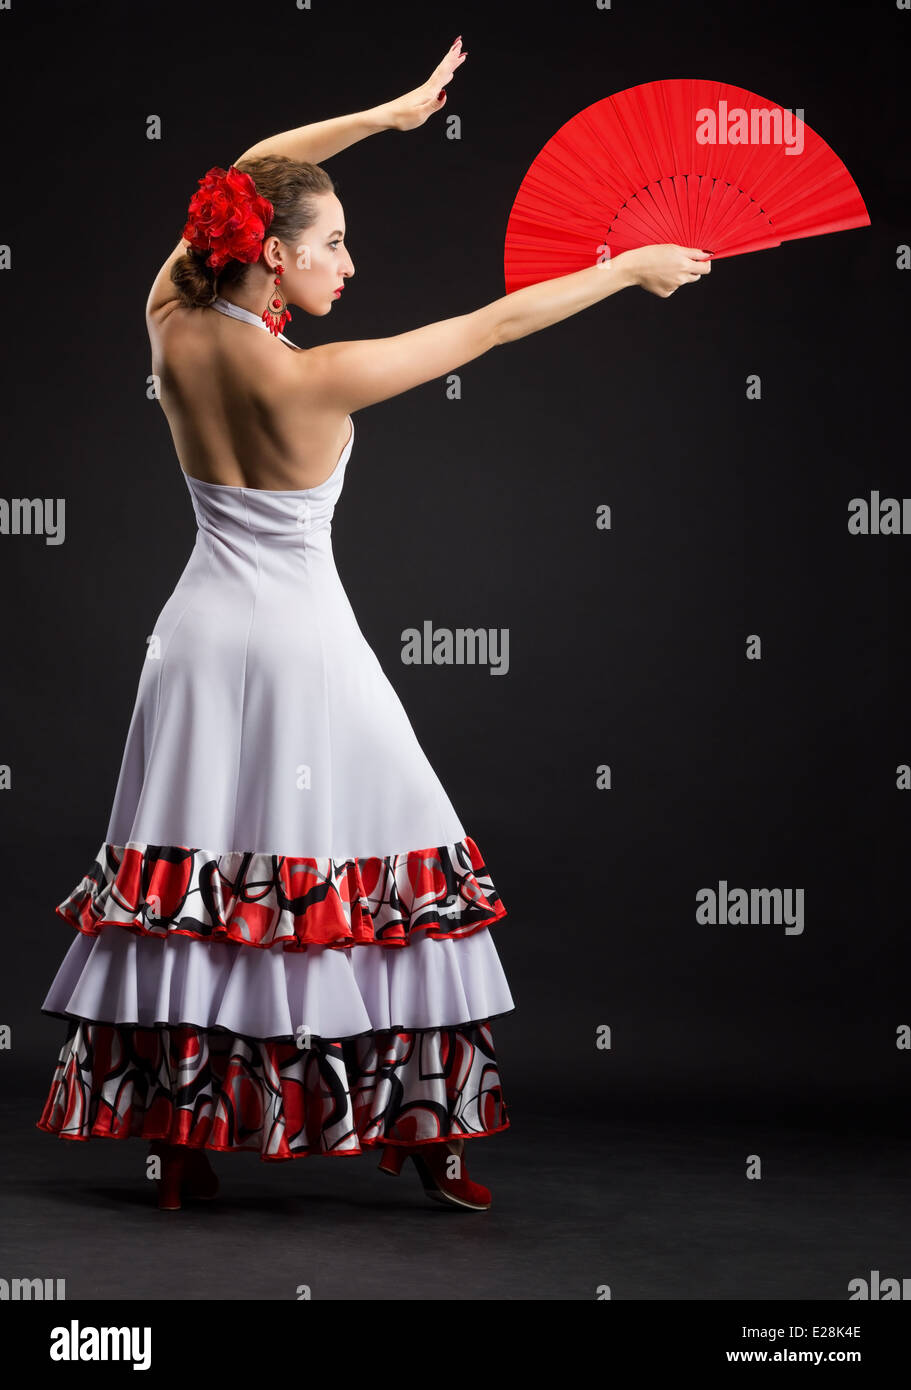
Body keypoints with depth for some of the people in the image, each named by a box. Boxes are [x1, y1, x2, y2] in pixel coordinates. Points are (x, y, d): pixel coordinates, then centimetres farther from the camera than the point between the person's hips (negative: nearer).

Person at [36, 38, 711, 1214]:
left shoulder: (173, 332, -6)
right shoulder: (315, 380, -21)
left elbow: (244, 176, 8)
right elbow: (491, 325, -14)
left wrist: (390, 114, 10)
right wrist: (632, 270, -3)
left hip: (202, 639, 6)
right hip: (302, 647, -5)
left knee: (184, 890, 10)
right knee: (377, 877, 6)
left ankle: (176, 1145, 16)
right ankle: (428, 1133, 13)